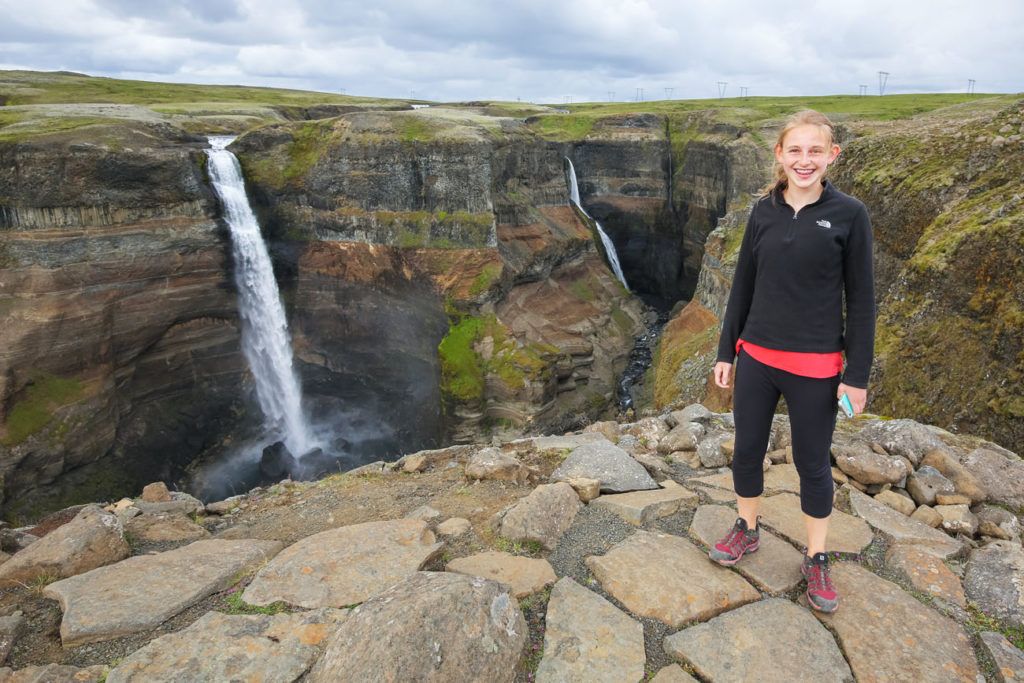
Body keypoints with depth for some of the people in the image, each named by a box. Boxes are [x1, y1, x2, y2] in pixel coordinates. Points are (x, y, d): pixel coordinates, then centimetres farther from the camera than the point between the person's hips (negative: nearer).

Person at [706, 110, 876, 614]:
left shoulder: (848, 215, -7)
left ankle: (816, 561, 31)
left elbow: (861, 299, -5)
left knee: (812, 463, 11)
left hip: (815, 366, -3)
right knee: (746, 452, 14)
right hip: (756, 356, 3)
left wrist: (857, 375, -7)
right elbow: (743, 285, 7)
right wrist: (726, 351, 7)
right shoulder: (764, 211, 1)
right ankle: (747, 530, 39)